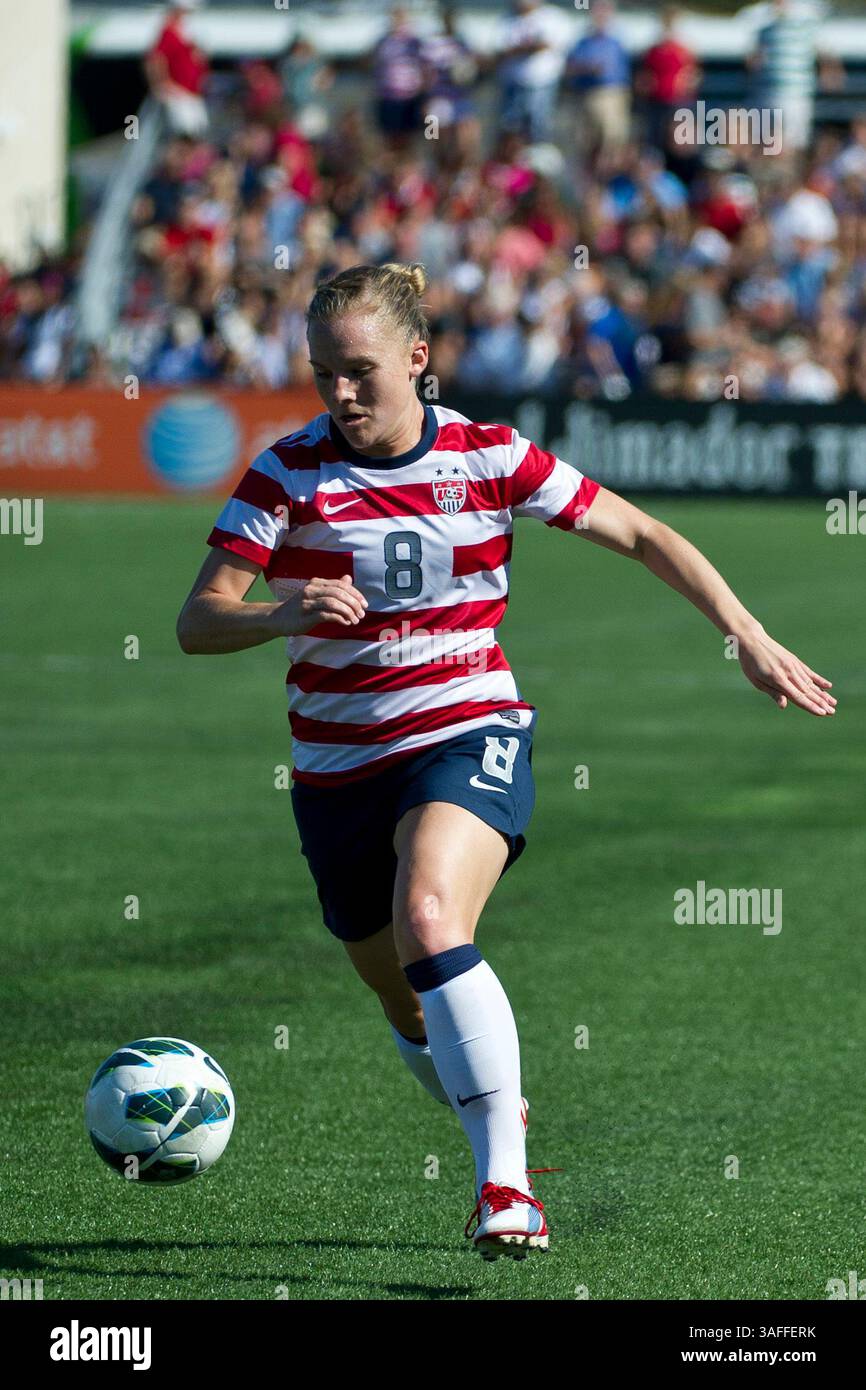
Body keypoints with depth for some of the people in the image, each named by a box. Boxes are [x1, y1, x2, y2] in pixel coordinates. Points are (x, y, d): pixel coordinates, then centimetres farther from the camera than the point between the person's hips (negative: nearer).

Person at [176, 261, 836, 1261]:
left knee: (429, 921, -32)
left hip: (468, 737, -3)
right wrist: (284, 613, -32)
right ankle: (501, 1158, 42)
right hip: (339, 761, 3)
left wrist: (747, 637, -1)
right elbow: (197, 622, -11)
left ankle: (506, 1181, -34)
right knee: (408, 1008, 14)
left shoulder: (490, 458, -5)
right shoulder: (288, 474, -6)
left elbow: (641, 537, 5)